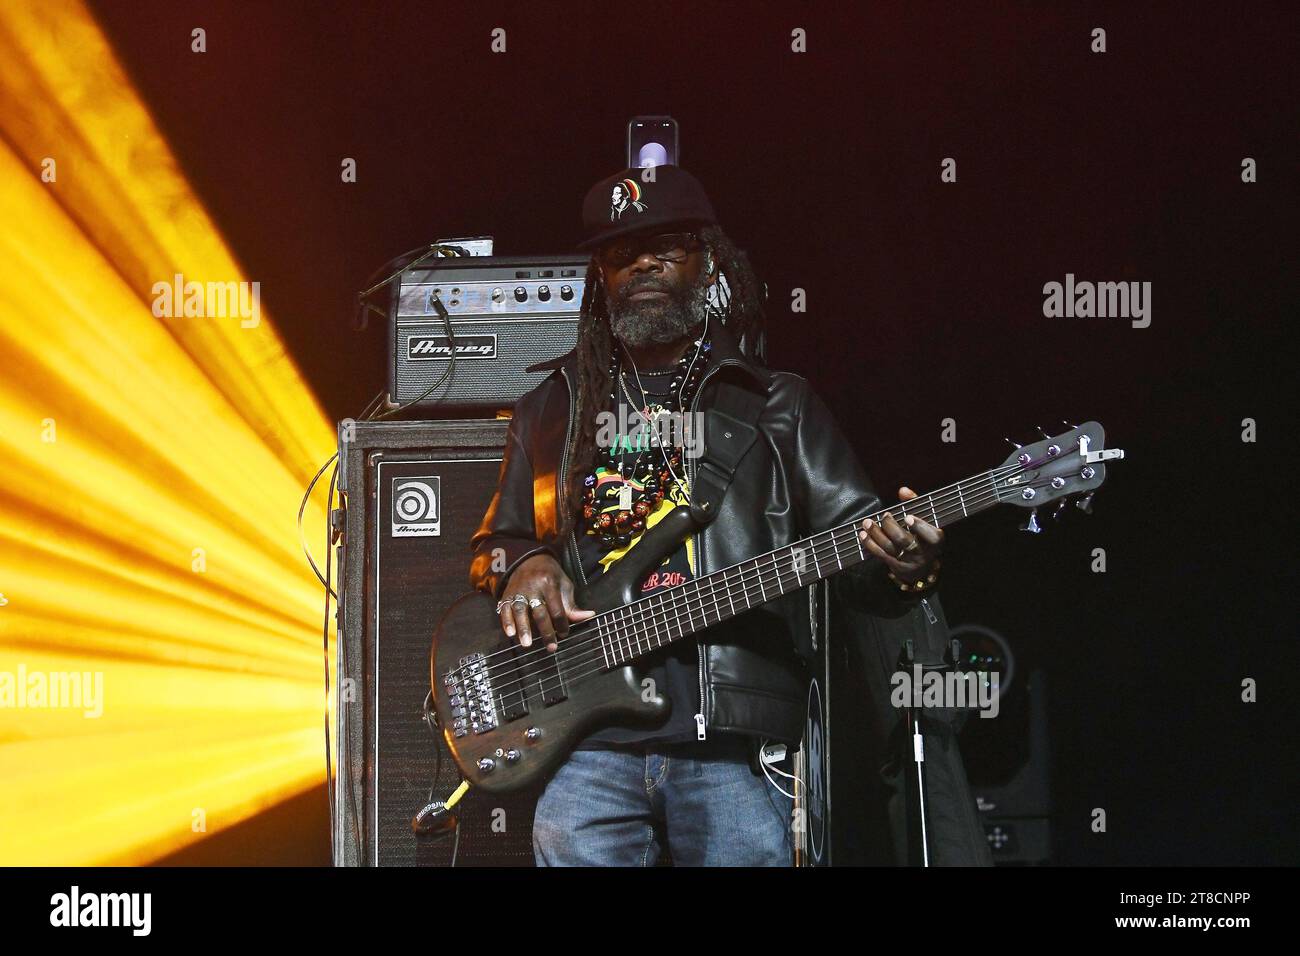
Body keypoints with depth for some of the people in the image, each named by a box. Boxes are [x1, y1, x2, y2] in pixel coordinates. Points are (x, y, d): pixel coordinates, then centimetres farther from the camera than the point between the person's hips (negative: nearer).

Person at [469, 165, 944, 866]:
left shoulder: (776, 406, 13)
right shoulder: (552, 410, 19)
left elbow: (859, 546, 5)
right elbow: (492, 545, 25)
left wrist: (904, 564, -18)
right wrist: (521, 564, 0)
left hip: (731, 738, -1)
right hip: (585, 738, 1)